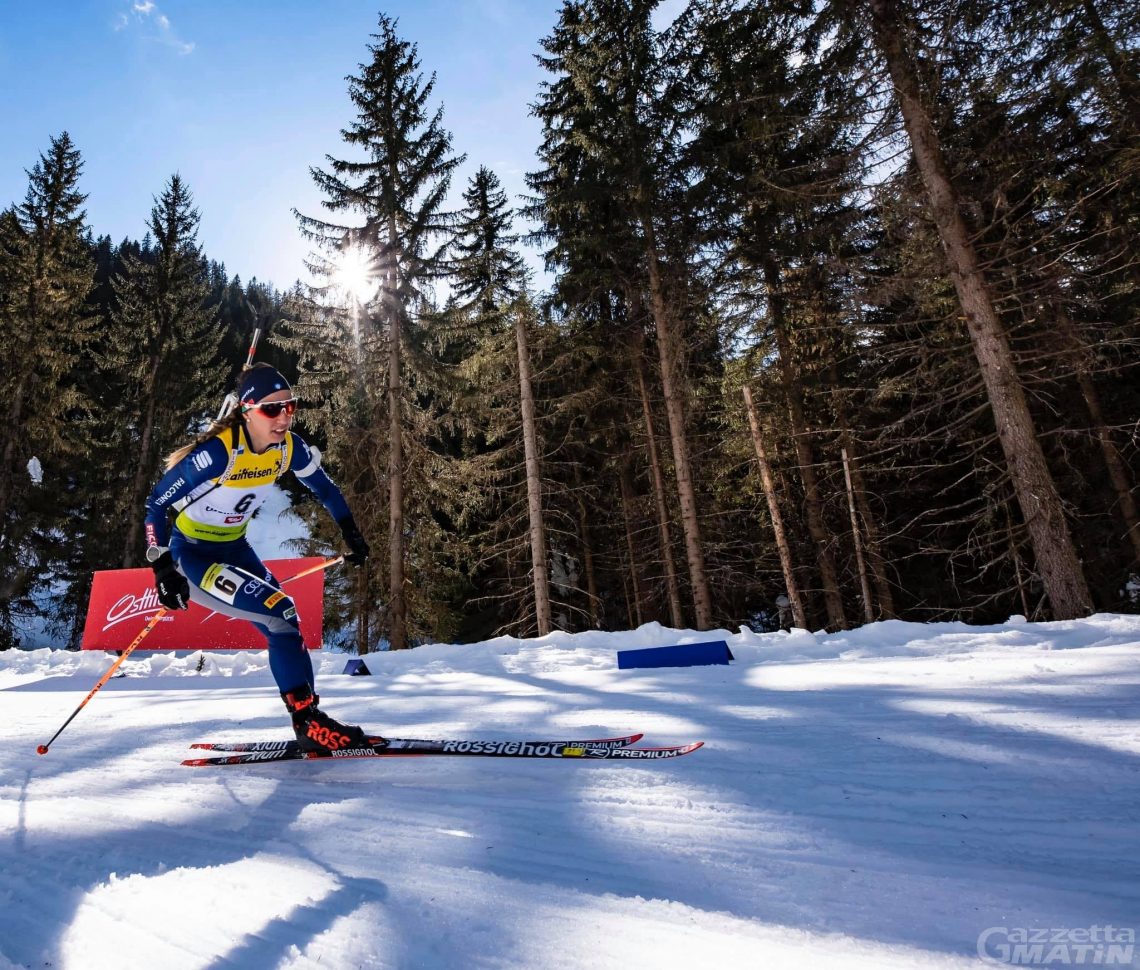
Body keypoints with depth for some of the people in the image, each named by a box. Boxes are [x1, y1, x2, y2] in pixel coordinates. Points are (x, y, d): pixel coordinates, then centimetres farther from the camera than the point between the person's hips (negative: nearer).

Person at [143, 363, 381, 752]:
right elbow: (156, 504, -22)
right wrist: (164, 569, -25)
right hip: (192, 553, -6)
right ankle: (308, 723, -8)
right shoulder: (217, 451, -30)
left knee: (283, 624, 1)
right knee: (281, 615, -19)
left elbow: (325, 487, 6)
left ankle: (309, 720, 13)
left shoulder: (289, 447, -11)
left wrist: (351, 533, 8)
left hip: (235, 548, 7)